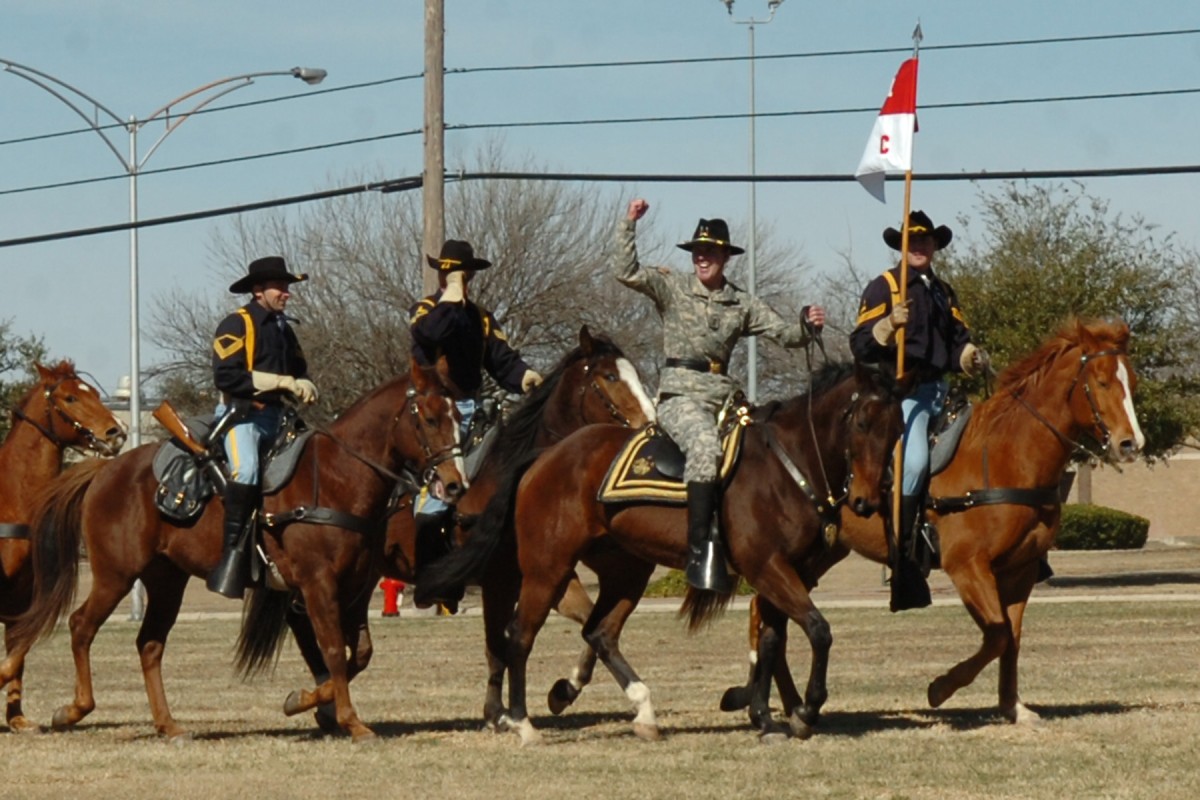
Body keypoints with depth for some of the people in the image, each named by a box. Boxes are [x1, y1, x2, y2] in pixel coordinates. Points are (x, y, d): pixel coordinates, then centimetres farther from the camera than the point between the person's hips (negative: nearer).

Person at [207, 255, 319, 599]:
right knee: (246, 469, -32)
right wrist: (280, 382, -19)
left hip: (275, 416, 9)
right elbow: (226, 376, -18)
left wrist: (303, 386, 0)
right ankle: (232, 550, -32)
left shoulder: (283, 328, 19)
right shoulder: (236, 325, -5)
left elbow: (299, 372, 25)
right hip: (241, 413, -9)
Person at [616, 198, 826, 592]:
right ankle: (700, 549, -37)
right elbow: (627, 272, -8)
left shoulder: (741, 303, 14)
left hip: (723, 395, 5)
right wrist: (629, 224, -14)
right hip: (680, 396, -5)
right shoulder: (673, 288, 5)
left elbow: (784, 334, 11)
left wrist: (808, 325, -9)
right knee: (704, 445, -33)